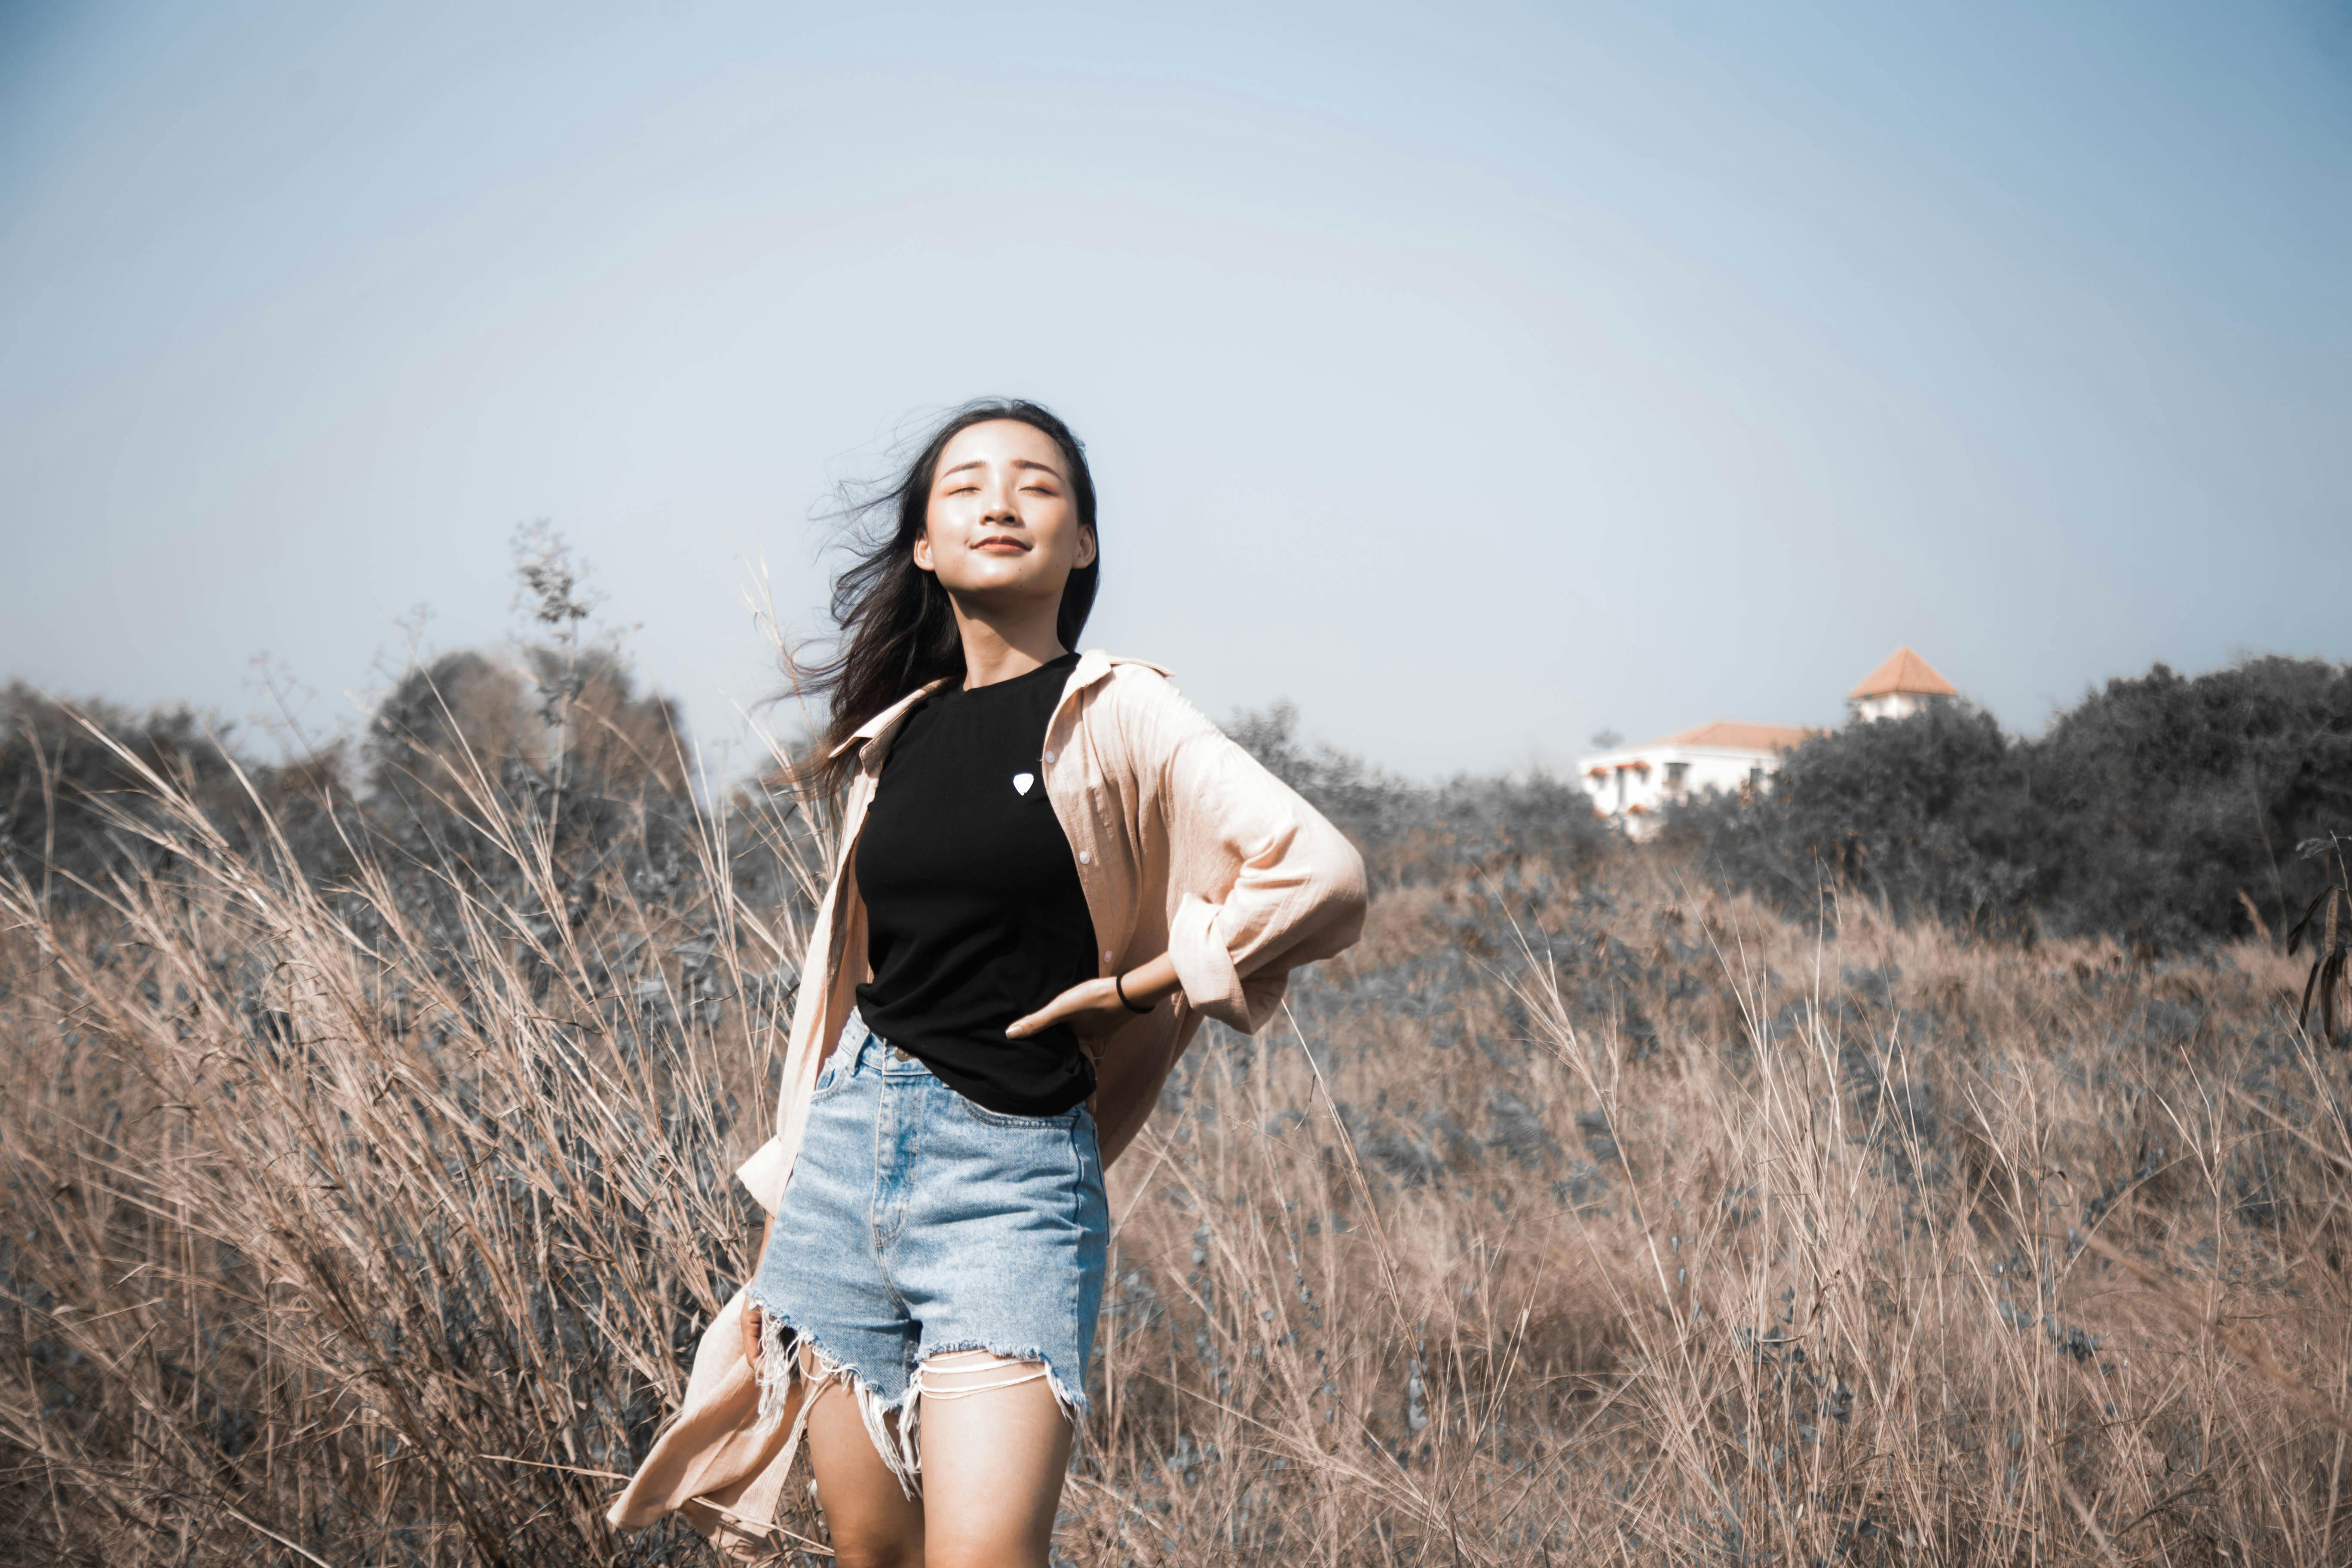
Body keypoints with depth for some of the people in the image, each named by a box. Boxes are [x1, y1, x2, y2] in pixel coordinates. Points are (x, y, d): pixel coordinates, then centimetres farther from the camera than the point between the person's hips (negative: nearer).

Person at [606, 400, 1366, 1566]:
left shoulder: (1115, 716, -2)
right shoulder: (896, 739, 12)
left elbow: (1323, 877, -10)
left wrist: (1133, 986, -5)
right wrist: (782, 1206, 17)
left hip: (1013, 1174, -5)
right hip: (848, 1153, 5)